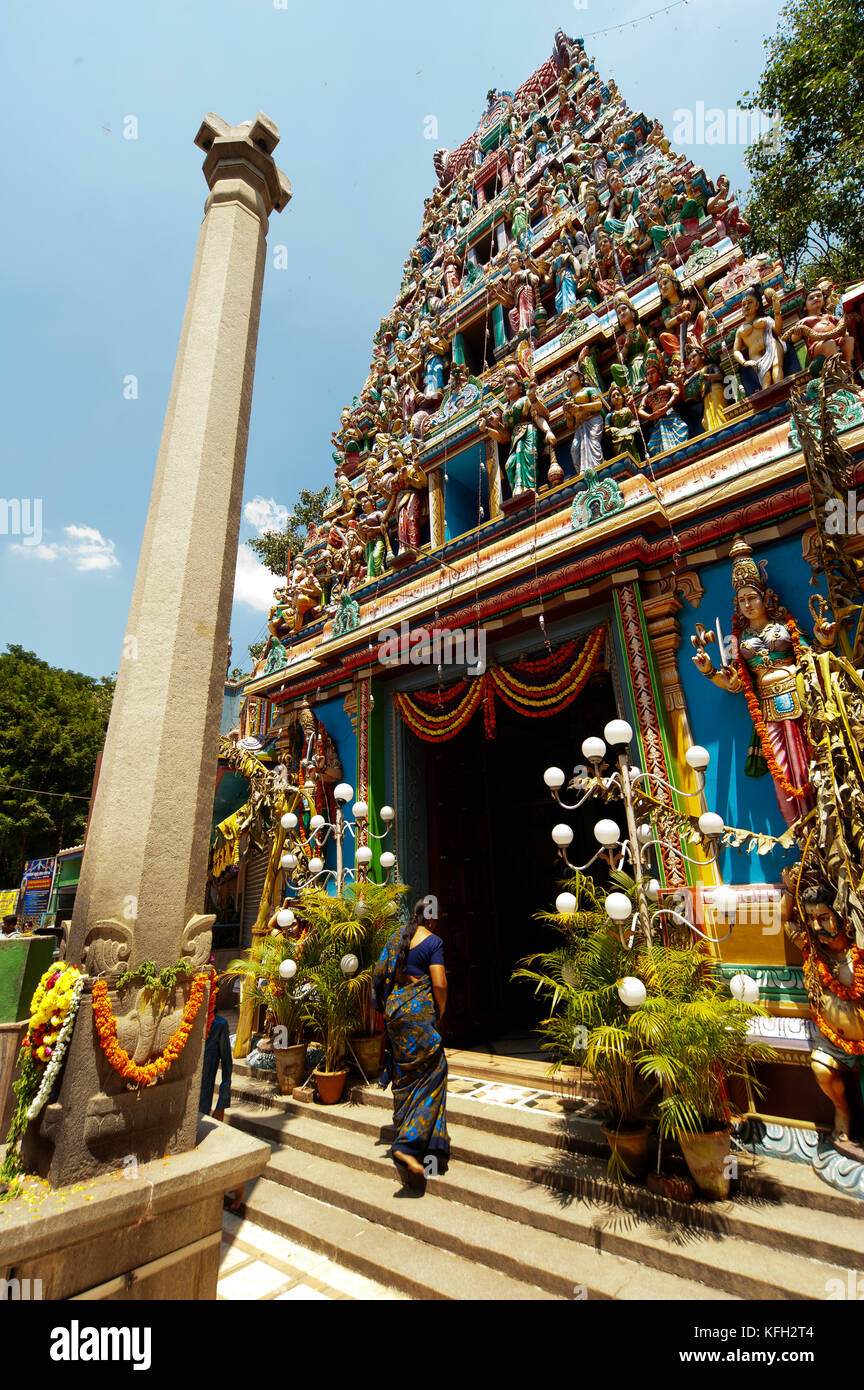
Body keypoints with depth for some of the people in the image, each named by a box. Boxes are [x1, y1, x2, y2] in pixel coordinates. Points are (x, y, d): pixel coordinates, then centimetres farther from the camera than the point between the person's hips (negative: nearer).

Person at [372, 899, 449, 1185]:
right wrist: (441, 1012, -2)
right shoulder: (433, 941, -12)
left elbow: (379, 972, 9)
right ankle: (407, 1145, -5)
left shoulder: (397, 937, 6)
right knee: (429, 1075, 2)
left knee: (403, 1073, 21)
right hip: (420, 1012, -7)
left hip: (394, 1008, 7)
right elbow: (439, 983, -17)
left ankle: (403, 1132, 36)